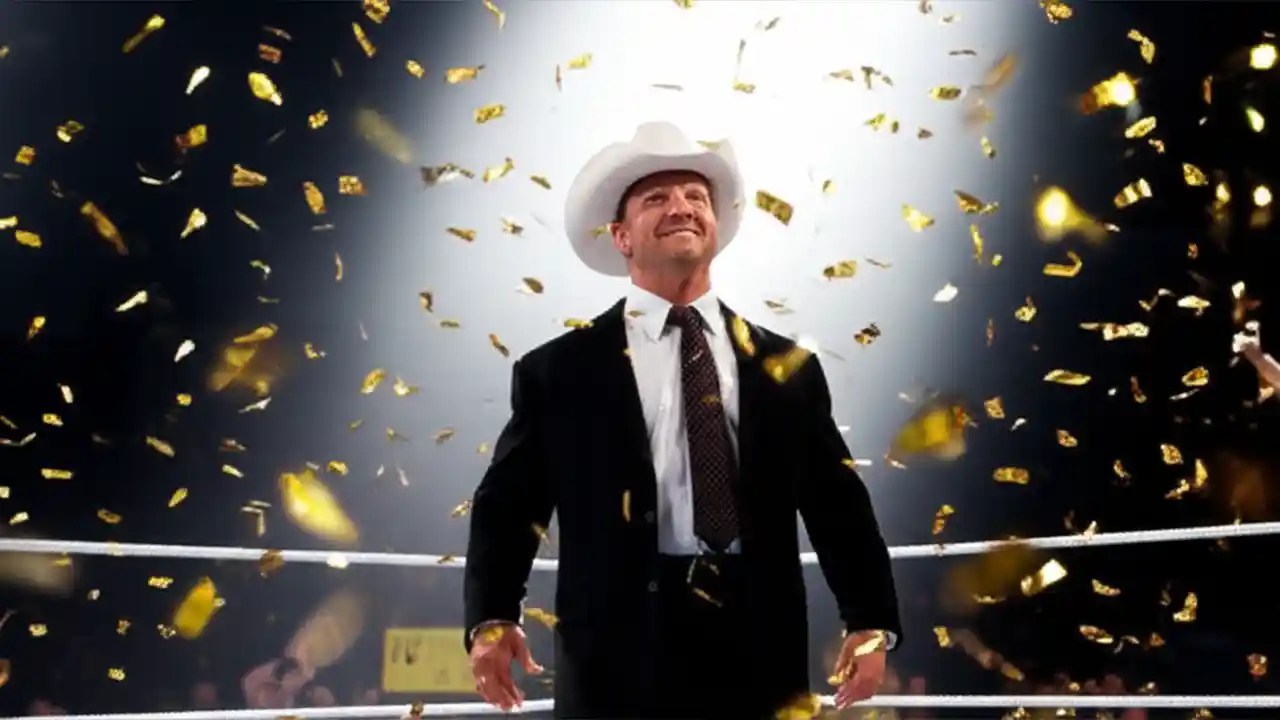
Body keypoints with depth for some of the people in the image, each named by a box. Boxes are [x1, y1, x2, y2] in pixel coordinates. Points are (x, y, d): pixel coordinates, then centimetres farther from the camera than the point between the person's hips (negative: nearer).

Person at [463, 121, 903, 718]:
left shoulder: (786, 367, 10)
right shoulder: (557, 371, 4)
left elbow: (838, 505, 7)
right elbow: (506, 507, 1)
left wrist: (870, 623, -5)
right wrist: (490, 619, -15)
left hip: (759, 653, 2)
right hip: (618, 661, -2)